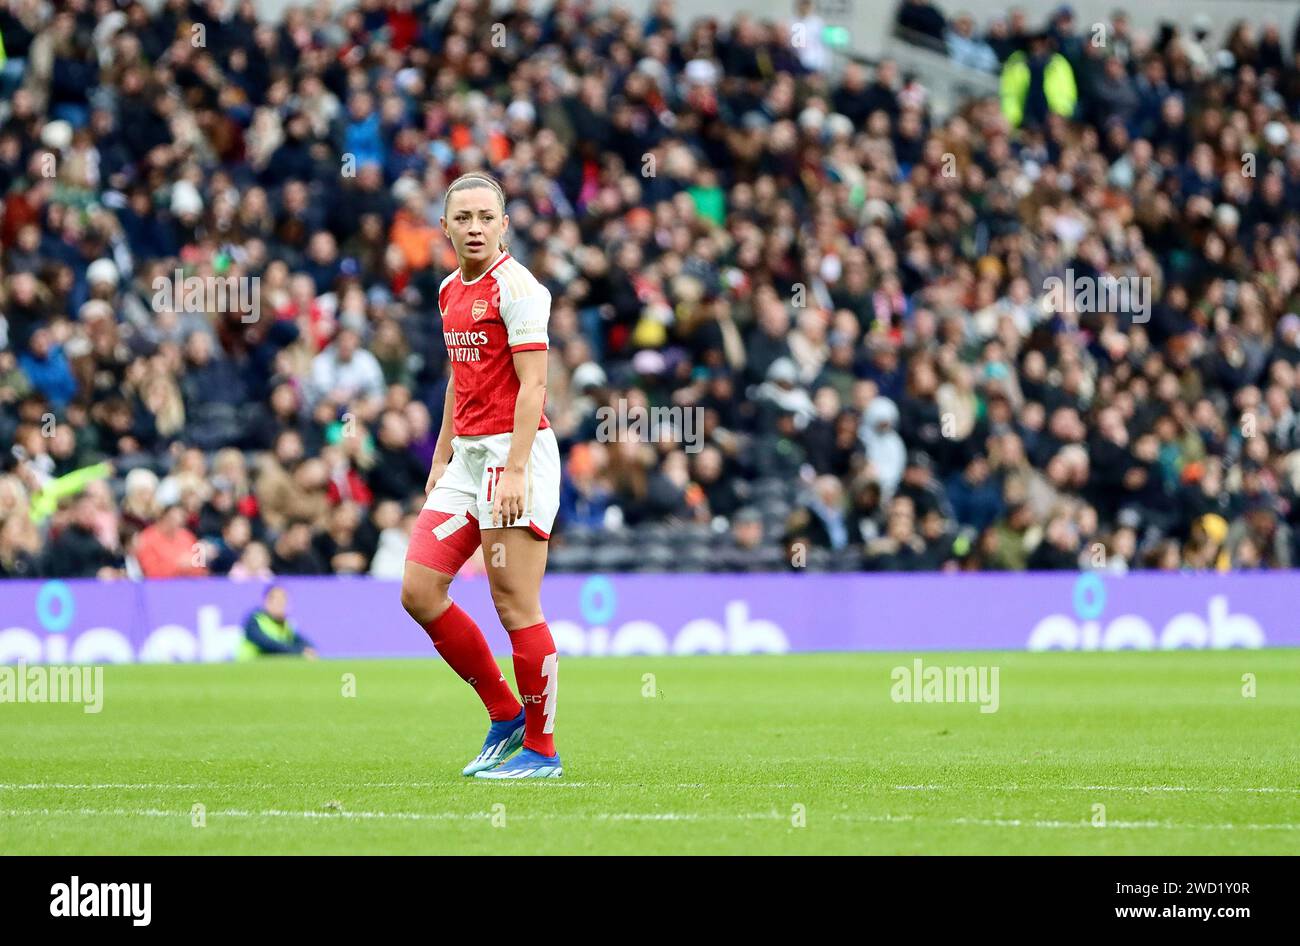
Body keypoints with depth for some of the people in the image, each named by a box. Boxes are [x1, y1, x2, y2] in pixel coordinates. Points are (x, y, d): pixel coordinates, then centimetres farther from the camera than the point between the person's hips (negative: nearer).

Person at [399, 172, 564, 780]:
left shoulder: (515, 286, -11)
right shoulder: (451, 290, 15)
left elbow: (532, 384, -16)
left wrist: (514, 470, -23)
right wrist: (441, 458, 21)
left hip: (514, 452, -8)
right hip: (467, 456, 8)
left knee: (515, 605, -7)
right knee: (418, 592, 3)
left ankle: (541, 748, 2)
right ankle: (505, 715, 15)